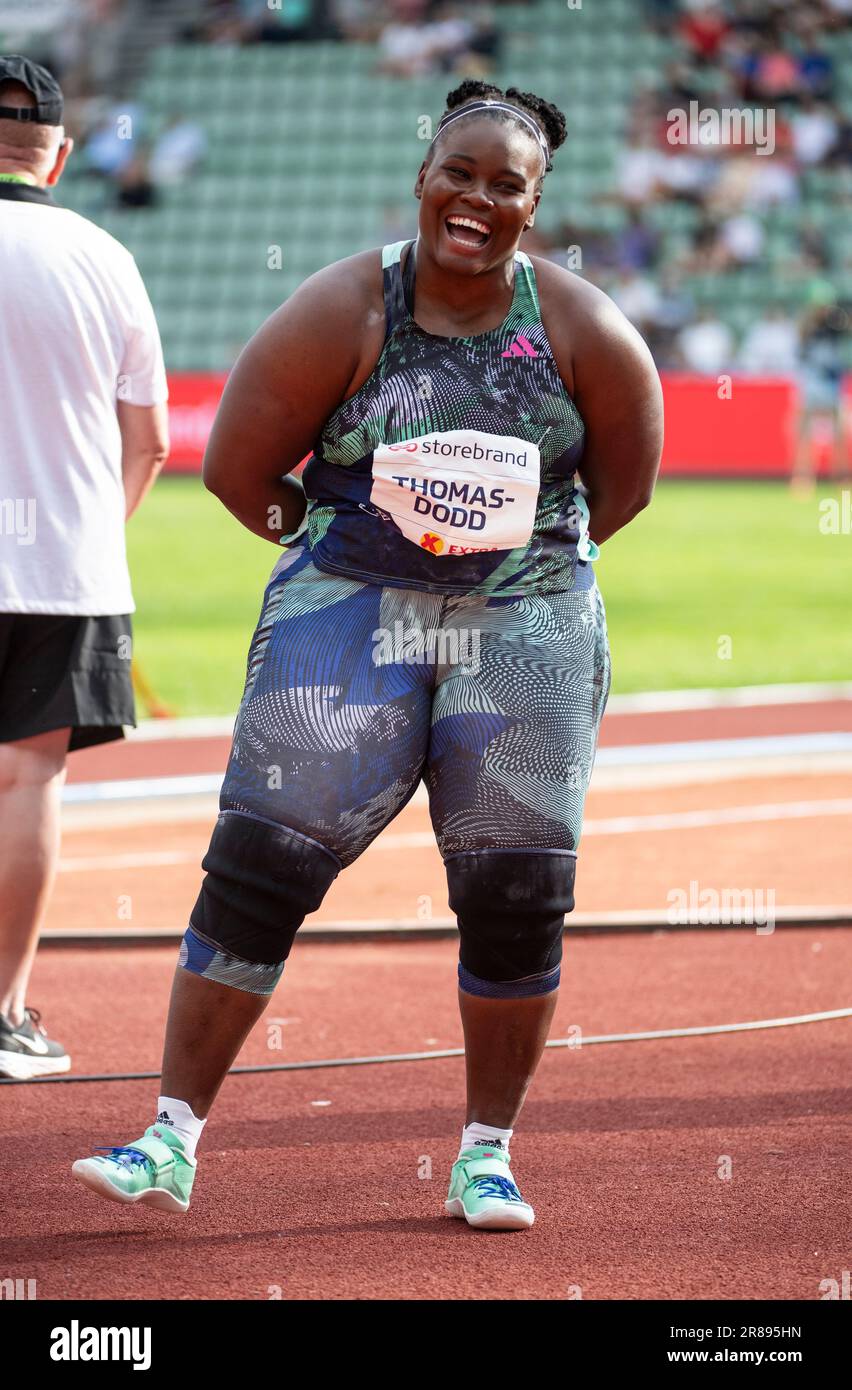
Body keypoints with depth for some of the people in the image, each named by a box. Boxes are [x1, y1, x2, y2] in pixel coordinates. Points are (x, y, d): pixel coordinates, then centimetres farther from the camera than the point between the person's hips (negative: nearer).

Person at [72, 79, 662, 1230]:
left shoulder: (584, 330, -5)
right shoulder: (341, 313, -9)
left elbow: (624, 484, 10)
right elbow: (236, 468, -1)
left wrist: (520, 552, 9)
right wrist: (359, 542, 6)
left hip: (527, 625, 1)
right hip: (350, 612, -1)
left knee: (520, 894, 0)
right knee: (261, 862, -7)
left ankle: (487, 1152, 16)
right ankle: (172, 1139, -4)